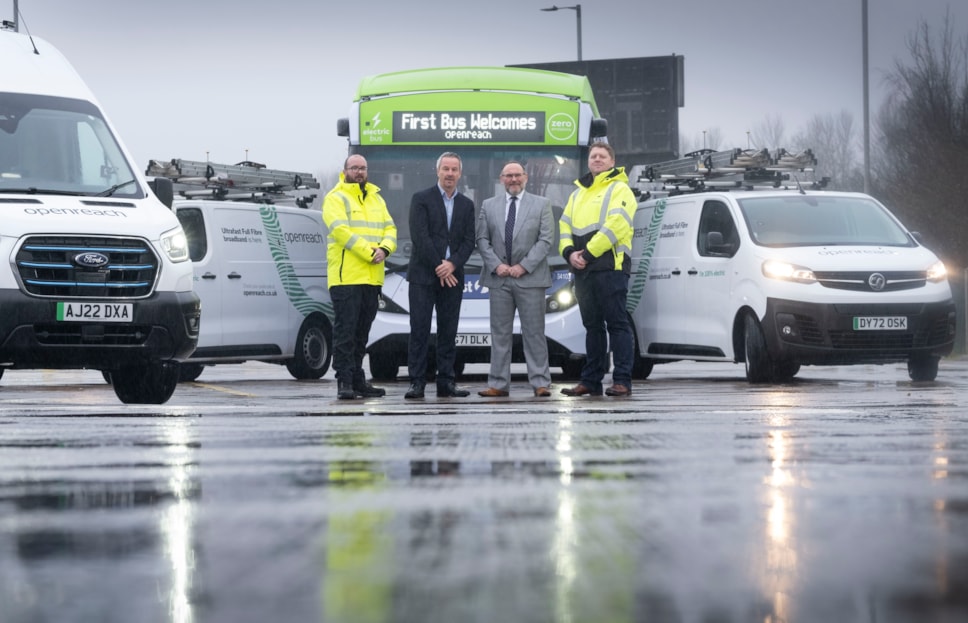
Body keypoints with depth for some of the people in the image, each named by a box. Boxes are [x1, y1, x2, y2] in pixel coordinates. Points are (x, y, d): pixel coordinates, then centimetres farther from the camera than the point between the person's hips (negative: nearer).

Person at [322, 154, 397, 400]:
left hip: (372, 277, 7)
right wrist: (369, 252, -19)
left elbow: (390, 229, 13)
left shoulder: (376, 199, 19)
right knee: (345, 330, -8)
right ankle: (344, 382, -7)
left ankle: (358, 380, 16)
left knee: (361, 332, 11)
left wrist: (384, 249, -9)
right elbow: (341, 230, -15)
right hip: (346, 276, -7)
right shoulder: (336, 199, -3)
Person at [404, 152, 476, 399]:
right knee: (419, 330, -5)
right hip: (423, 275, -4)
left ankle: (446, 382, 6)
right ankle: (417, 382, -5)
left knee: (448, 331, 4)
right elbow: (419, 237, -8)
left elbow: (469, 241, 6)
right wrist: (438, 267, -12)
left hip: (452, 276, 4)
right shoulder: (421, 199, 0)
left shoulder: (466, 205, 13)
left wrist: (452, 264, -10)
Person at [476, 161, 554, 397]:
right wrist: (496, 265, -8)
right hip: (499, 278, 2)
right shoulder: (489, 206, 11)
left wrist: (523, 266, -11)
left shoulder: (541, 204, 6)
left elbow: (546, 240, -2)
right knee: (500, 333, 3)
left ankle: (540, 383, 1)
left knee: (534, 332, -2)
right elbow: (482, 240, 8)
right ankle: (498, 384, 4)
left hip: (530, 278, -2)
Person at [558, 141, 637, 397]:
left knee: (617, 323, -7)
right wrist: (569, 252, -4)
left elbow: (615, 225, -13)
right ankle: (591, 381, 13)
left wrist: (588, 253, -15)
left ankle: (622, 380, -9)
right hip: (583, 270, 7)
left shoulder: (619, 190, -1)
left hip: (610, 267, -7)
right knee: (592, 326, 10)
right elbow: (564, 226, 16)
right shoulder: (578, 195, 23)